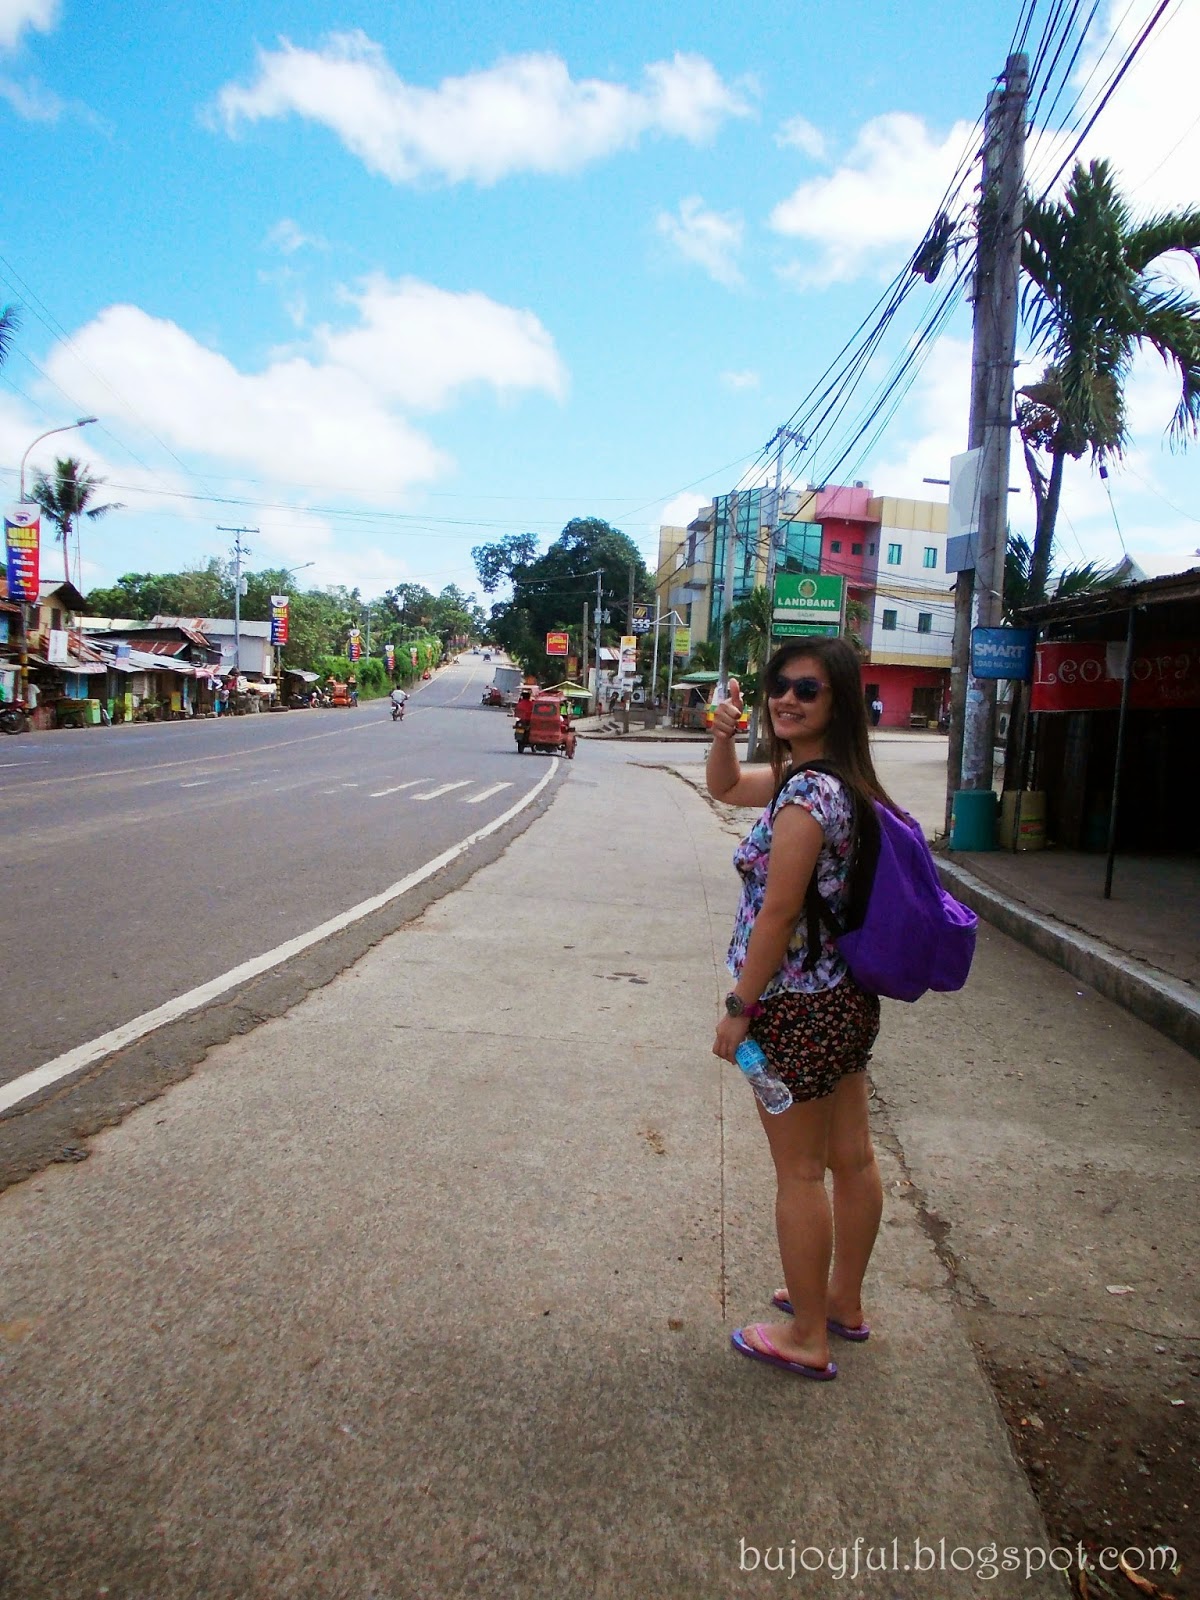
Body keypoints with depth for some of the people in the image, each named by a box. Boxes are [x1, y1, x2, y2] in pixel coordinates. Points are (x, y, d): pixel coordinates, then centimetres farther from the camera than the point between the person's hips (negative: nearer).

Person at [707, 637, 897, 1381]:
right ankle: (843, 1301, 39)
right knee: (853, 1160, 20)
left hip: (797, 1009, -10)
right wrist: (725, 732, 3)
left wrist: (739, 1009, -15)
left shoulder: (806, 794, -22)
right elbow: (727, 786, 22)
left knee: (799, 1172, 6)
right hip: (849, 998, 10)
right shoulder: (840, 782, 9)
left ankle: (807, 1336, 23)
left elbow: (778, 913, -23)